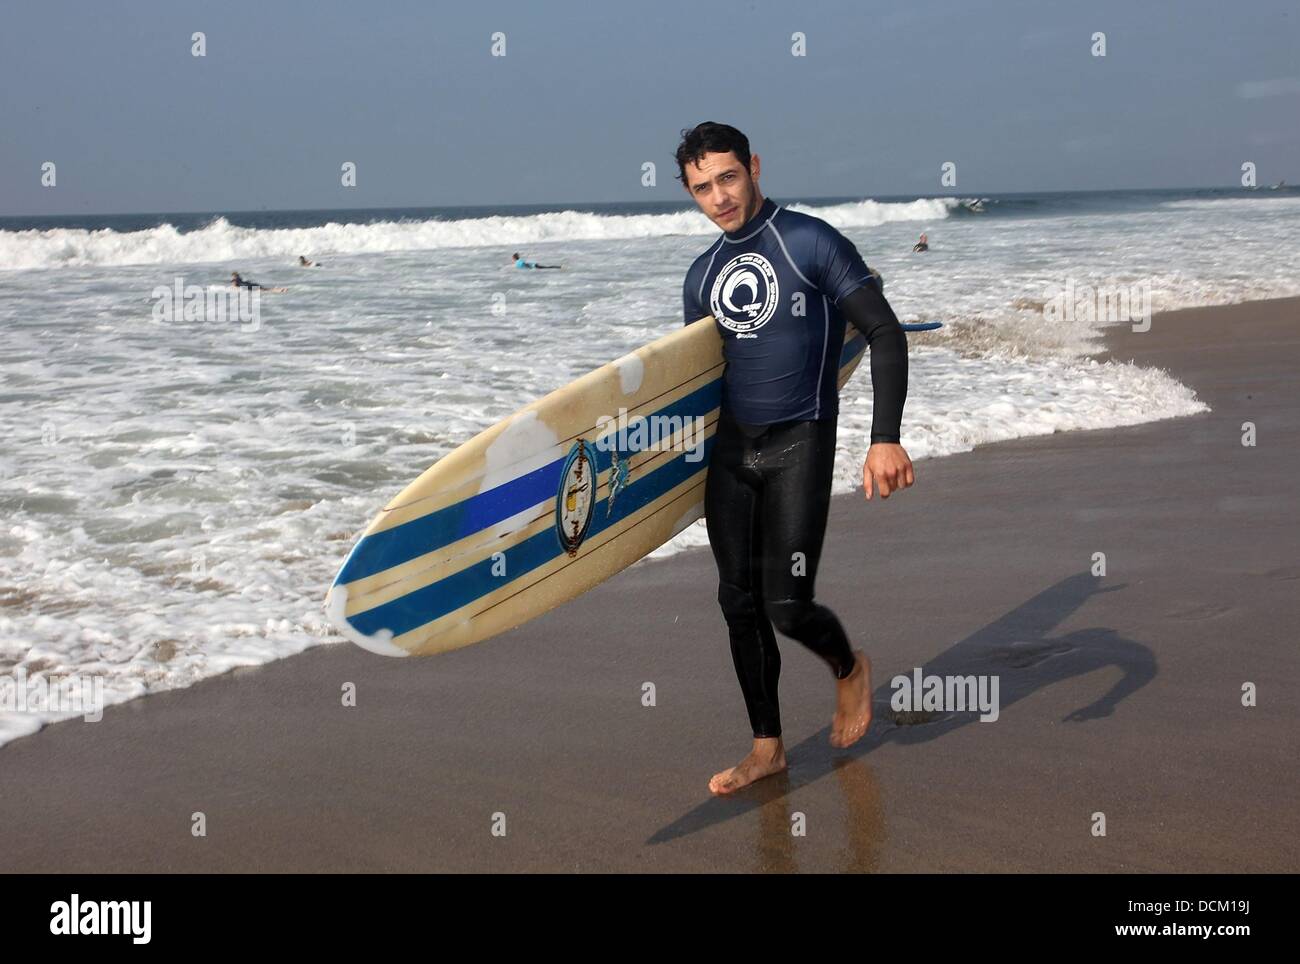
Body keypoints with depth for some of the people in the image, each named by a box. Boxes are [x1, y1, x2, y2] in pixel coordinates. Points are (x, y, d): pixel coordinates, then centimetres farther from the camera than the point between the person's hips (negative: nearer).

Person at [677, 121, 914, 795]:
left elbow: (885, 335, -10)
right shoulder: (703, 275, 11)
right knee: (739, 602, 6)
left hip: (798, 445, -6)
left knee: (787, 605, -10)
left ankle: (848, 670, 24)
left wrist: (885, 438, -20)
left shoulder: (811, 242, -7)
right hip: (729, 448, 6)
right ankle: (767, 749, 19)